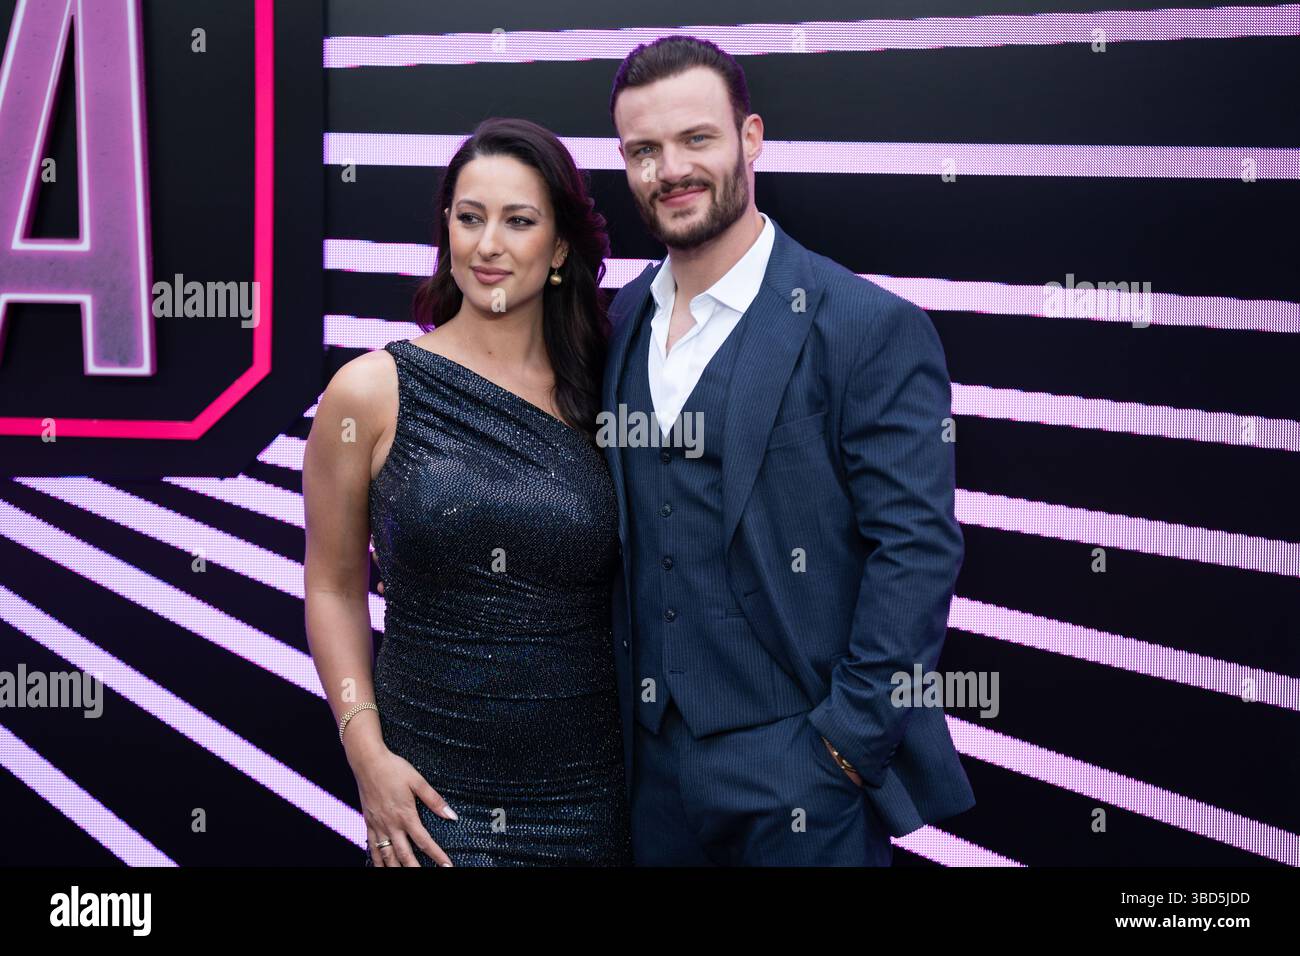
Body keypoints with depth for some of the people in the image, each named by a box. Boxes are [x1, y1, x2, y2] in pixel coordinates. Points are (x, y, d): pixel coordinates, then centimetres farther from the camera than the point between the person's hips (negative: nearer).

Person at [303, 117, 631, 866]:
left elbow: (635, 595, 8)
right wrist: (367, 755, -7)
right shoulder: (372, 391, -5)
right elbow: (335, 587, 1)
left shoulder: (599, 395, 1)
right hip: (436, 797, -2)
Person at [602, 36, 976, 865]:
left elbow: (917, 551, -14)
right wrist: (611, 722, 7)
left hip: (799, 778, -5)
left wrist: (848, 744, -16)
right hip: (650, 767, 5)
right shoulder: (620, 324, 7)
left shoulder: (873, 329, -11)